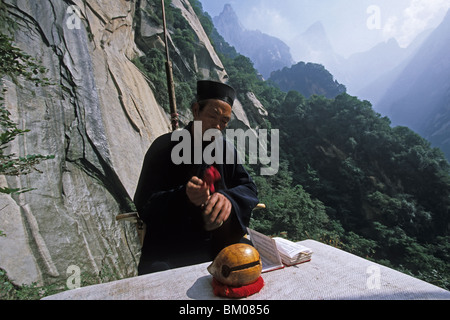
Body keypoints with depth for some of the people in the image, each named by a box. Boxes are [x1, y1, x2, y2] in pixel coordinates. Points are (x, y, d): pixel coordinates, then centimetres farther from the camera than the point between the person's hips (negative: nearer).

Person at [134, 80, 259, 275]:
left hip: (219, 242, 4)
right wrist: (184, 195, -30)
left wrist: (229, 199, -22)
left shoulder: (224, 148, 6)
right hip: (169, 250, -3)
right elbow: (144, 206, -10)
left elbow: (248, 188, 2)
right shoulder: (164, 147, -6)